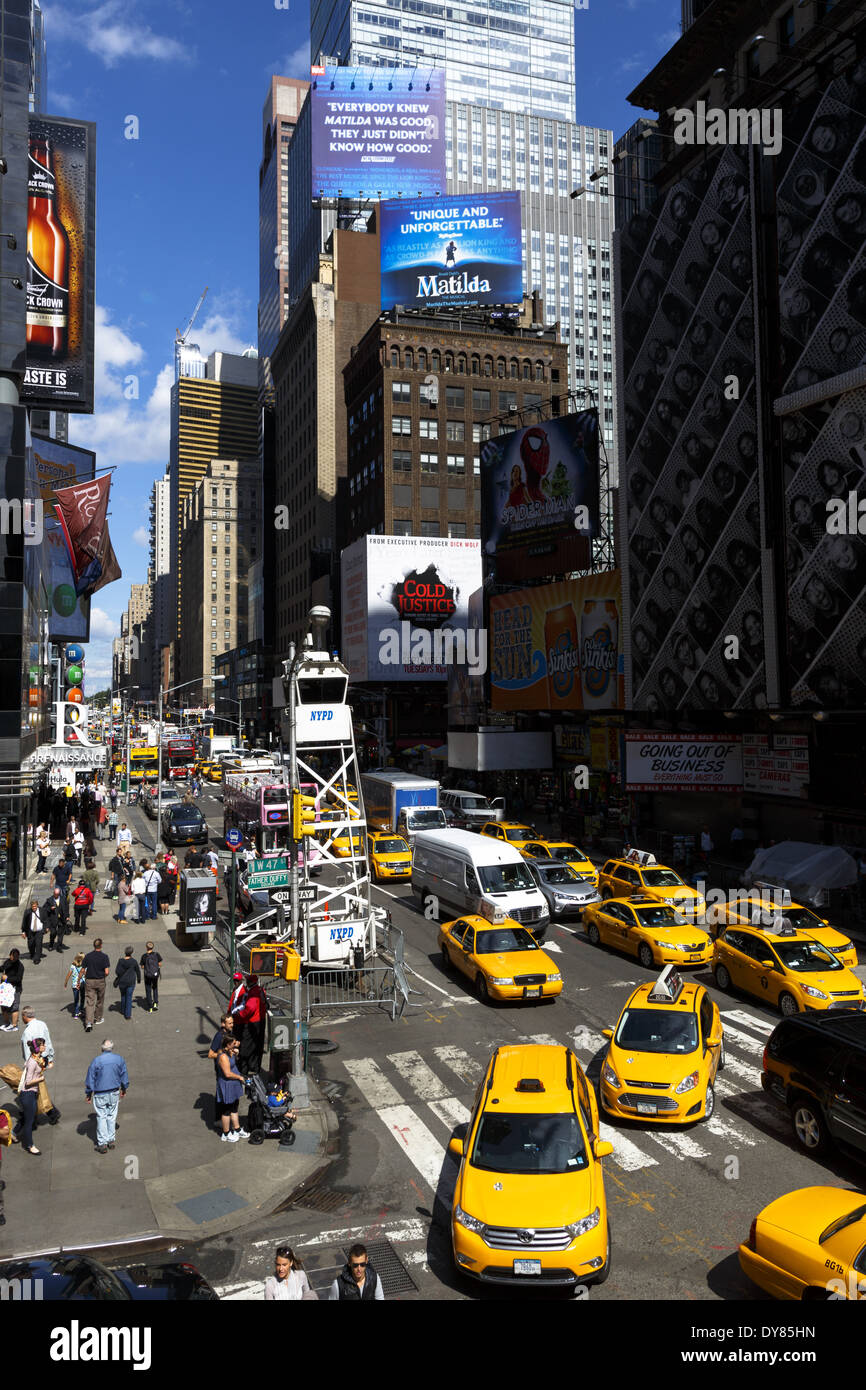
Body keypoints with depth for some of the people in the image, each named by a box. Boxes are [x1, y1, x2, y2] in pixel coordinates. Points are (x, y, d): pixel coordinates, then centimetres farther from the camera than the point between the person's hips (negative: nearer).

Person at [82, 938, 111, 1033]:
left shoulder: (88, 956, -4)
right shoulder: (104, 956, -11)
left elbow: (83, 970, 0)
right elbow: (106, 972, -14)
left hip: (89, 982, 1)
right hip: (100, 982, -1)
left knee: (89, 1002, -2)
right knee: (99, 1001, 19)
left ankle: (88, 1022, -15)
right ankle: (98, 1018, 33)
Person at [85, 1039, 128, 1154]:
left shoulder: (96, 1061, -14)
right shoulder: (119, 1059, -4)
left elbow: (90, 1078, -7)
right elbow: (124, 1075, 7)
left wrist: (88, 1094, 5)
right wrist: (124, 1089, 21)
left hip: (100, 1095, -3)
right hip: (114, 1093, 3)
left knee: (101, 1117, 6)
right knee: (112, 1116, 14)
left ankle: (102, 1144, 7)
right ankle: (111, 1141, 21)